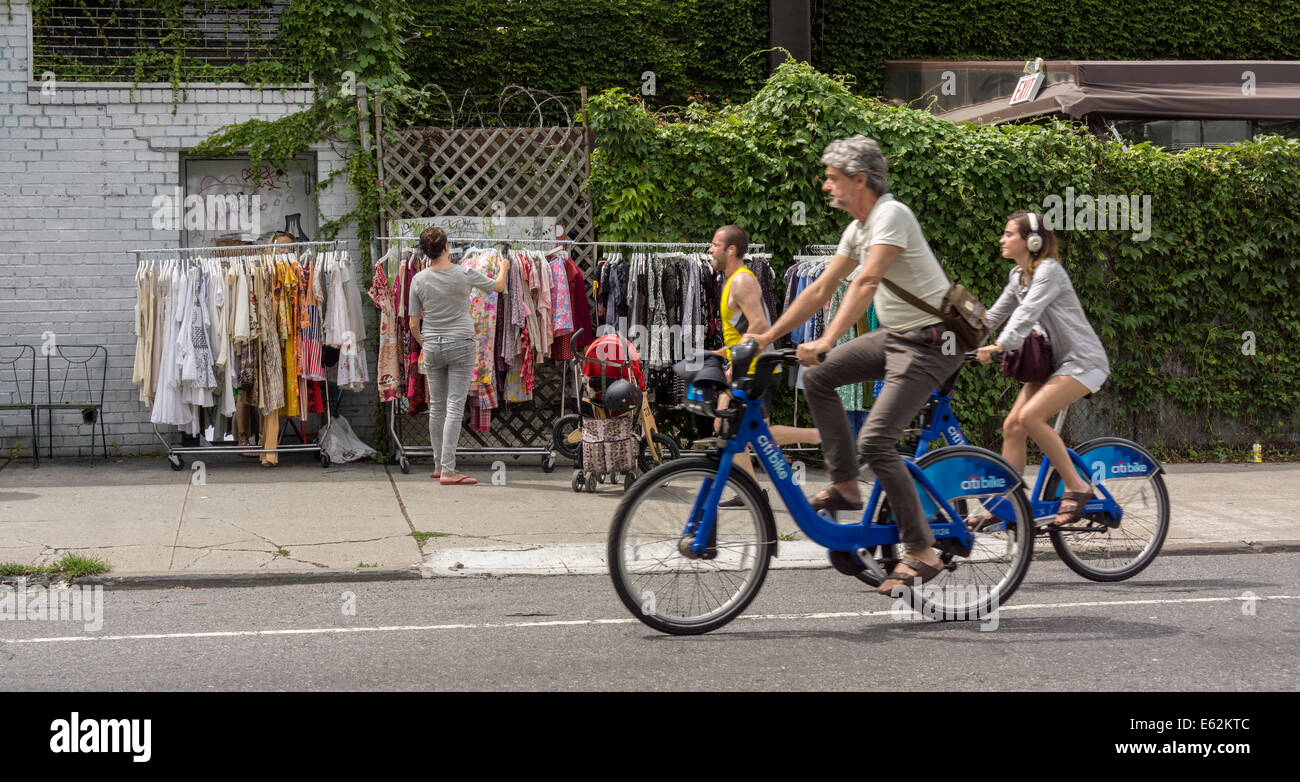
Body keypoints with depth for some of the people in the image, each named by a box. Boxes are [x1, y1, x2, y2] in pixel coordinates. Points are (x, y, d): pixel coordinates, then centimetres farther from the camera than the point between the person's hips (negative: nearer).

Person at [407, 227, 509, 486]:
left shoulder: (418, 280, -2)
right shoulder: (465, 274, -8)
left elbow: (414, 324, 3)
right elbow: (499, 286, 10)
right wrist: (504, 268, 31)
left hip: (432, 348, 3)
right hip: (460, 345, -3)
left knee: (436, 406, 15)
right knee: (455, 407, -5)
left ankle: (439, 465, 23)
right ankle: (448, 471, -9)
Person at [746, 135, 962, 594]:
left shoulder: (891, 215, -19)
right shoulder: (858, 229, 11)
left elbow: (867, 283, -31)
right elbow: (821, 289, 15)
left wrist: (826, 341, -39)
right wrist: (768, 336, 12)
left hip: (932, 342, -10)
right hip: (897, 336, 10)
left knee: (874, 440, -17)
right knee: (818, 376, 6)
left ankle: (922, 553, -9)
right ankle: (844, 486, 9)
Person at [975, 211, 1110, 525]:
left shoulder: (1049, 270, -16)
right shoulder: (1018, 276, 10)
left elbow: (1027, 313, -30)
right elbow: (994, 316, 13)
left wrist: (1000, 346, -43)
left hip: (1083, 361, -9)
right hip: (1053, 362, 9)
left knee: (1030, 416, -25)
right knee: (1012, 425, -2)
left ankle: (1076, 486, -14)